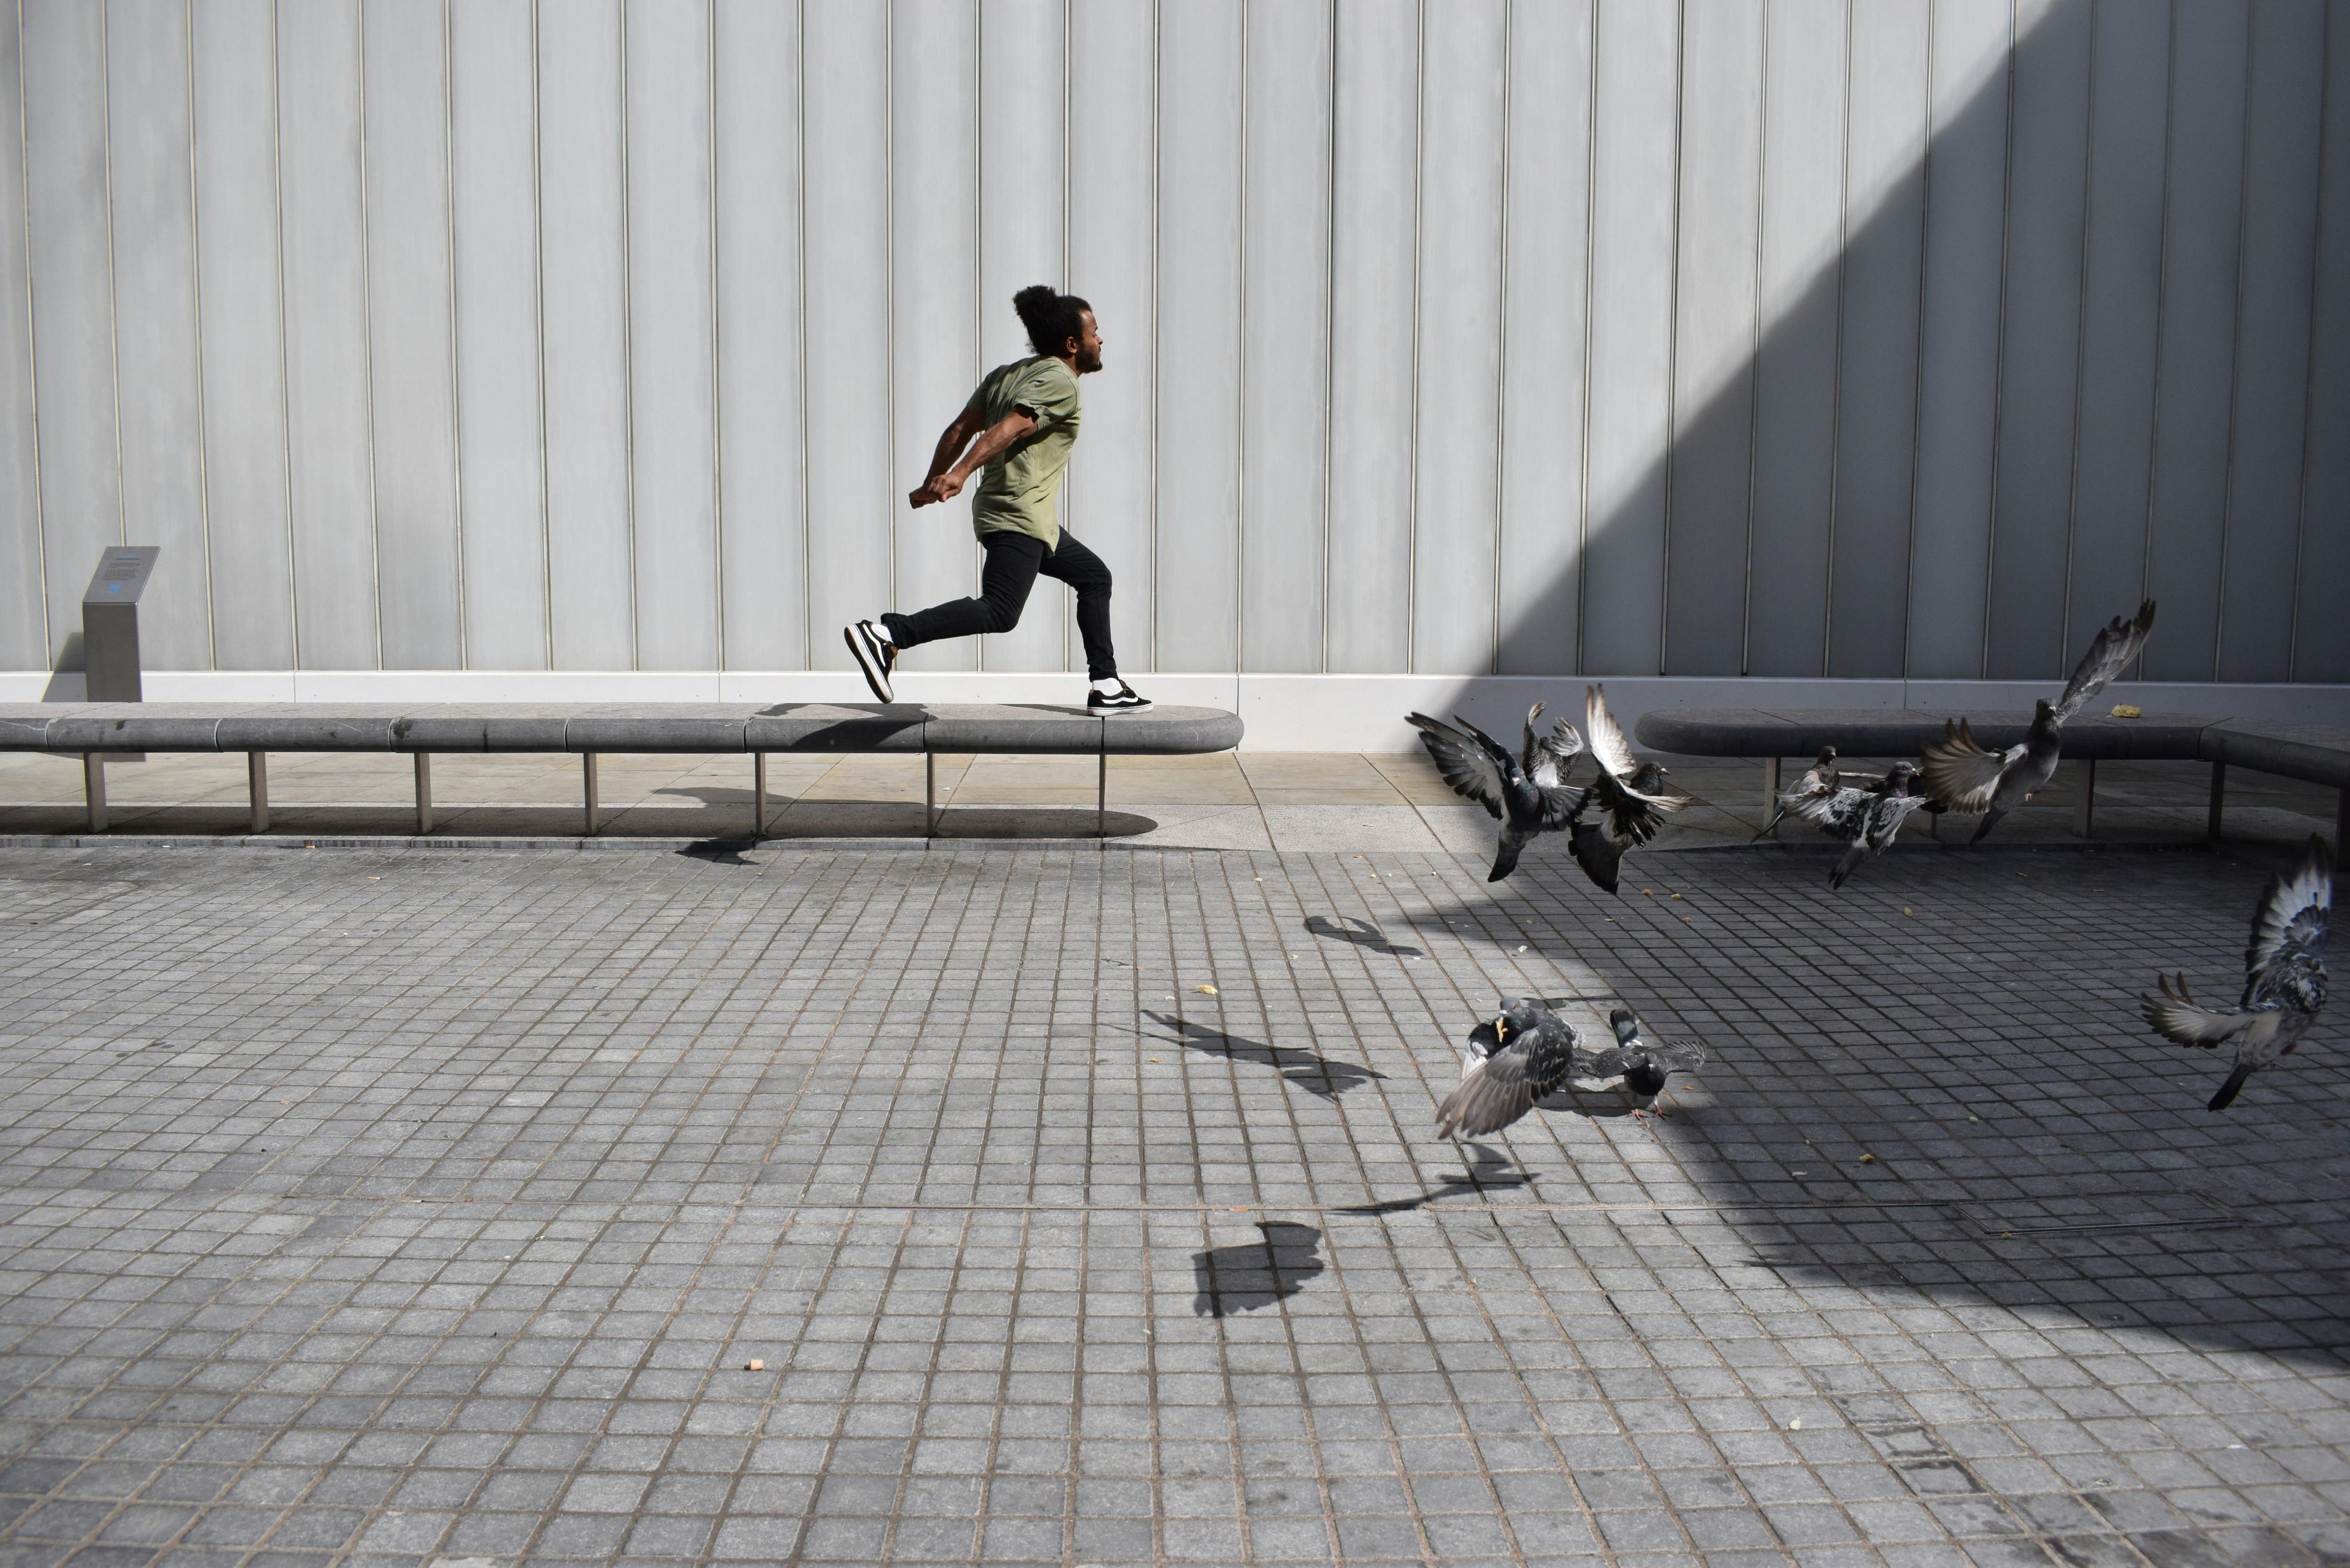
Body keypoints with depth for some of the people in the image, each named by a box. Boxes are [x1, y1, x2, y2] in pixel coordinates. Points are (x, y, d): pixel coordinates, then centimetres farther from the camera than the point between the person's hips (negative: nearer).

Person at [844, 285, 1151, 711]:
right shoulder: (1060, 382, -7)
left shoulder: (1007, 375, 20)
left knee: (1094, 577, 20)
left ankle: (1106, 688, 21)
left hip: (1031, 519, 11)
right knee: (998, 612, -20)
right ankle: (885, 634, -27)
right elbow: (1009, 429, -22)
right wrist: (960, 474, -32)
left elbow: (960, 430, 14)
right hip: (1020, 513, -11)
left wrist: (931, 483, 16)